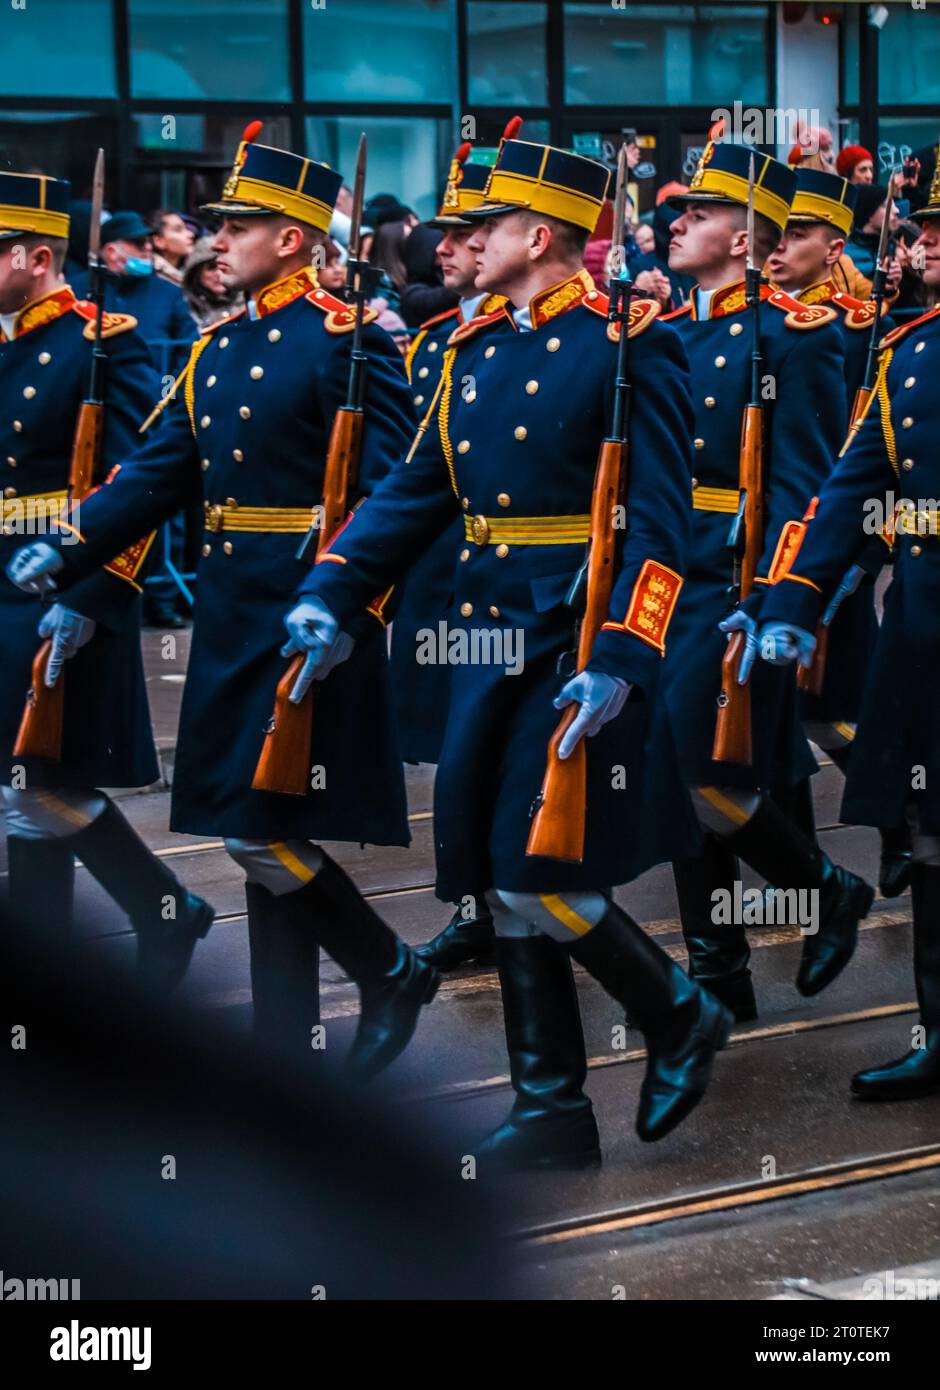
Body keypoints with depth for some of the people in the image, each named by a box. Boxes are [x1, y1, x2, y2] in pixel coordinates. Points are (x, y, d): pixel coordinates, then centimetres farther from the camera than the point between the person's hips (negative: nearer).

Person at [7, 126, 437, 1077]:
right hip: (231, 615, 8)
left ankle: (394, 974, 13)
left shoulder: (344, 340, -11)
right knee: (256, 829, 10)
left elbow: (391, 490, -17)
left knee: (261, 831, -8)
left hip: (305, 617, -8)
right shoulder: (219, 348, 14)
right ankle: (285, 1051, 19)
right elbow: (161, 470, 12)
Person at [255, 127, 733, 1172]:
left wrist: (621, 663, -24)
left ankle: (681, 1015, 16)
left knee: (536, 878, -9)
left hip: (576, 651, -7)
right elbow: (415, 488, 13)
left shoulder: (627, 345, -9)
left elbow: (660, 521, -16)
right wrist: (330, 596, 1)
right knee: (503, 885, 8)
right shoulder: (473, 351, 12)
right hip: (488, 644, 7)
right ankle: (552, 1113, 18)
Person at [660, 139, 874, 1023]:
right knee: (678, 783, 8)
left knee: (709, 783, -8)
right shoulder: (665, 331, 13)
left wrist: (769, 605, -20)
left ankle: (830, 891, 16)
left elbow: (801, 486, -13)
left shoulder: (791, 335, -8)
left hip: (733, 587, -7)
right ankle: (717, 973, 18)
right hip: (663, 579, 7)